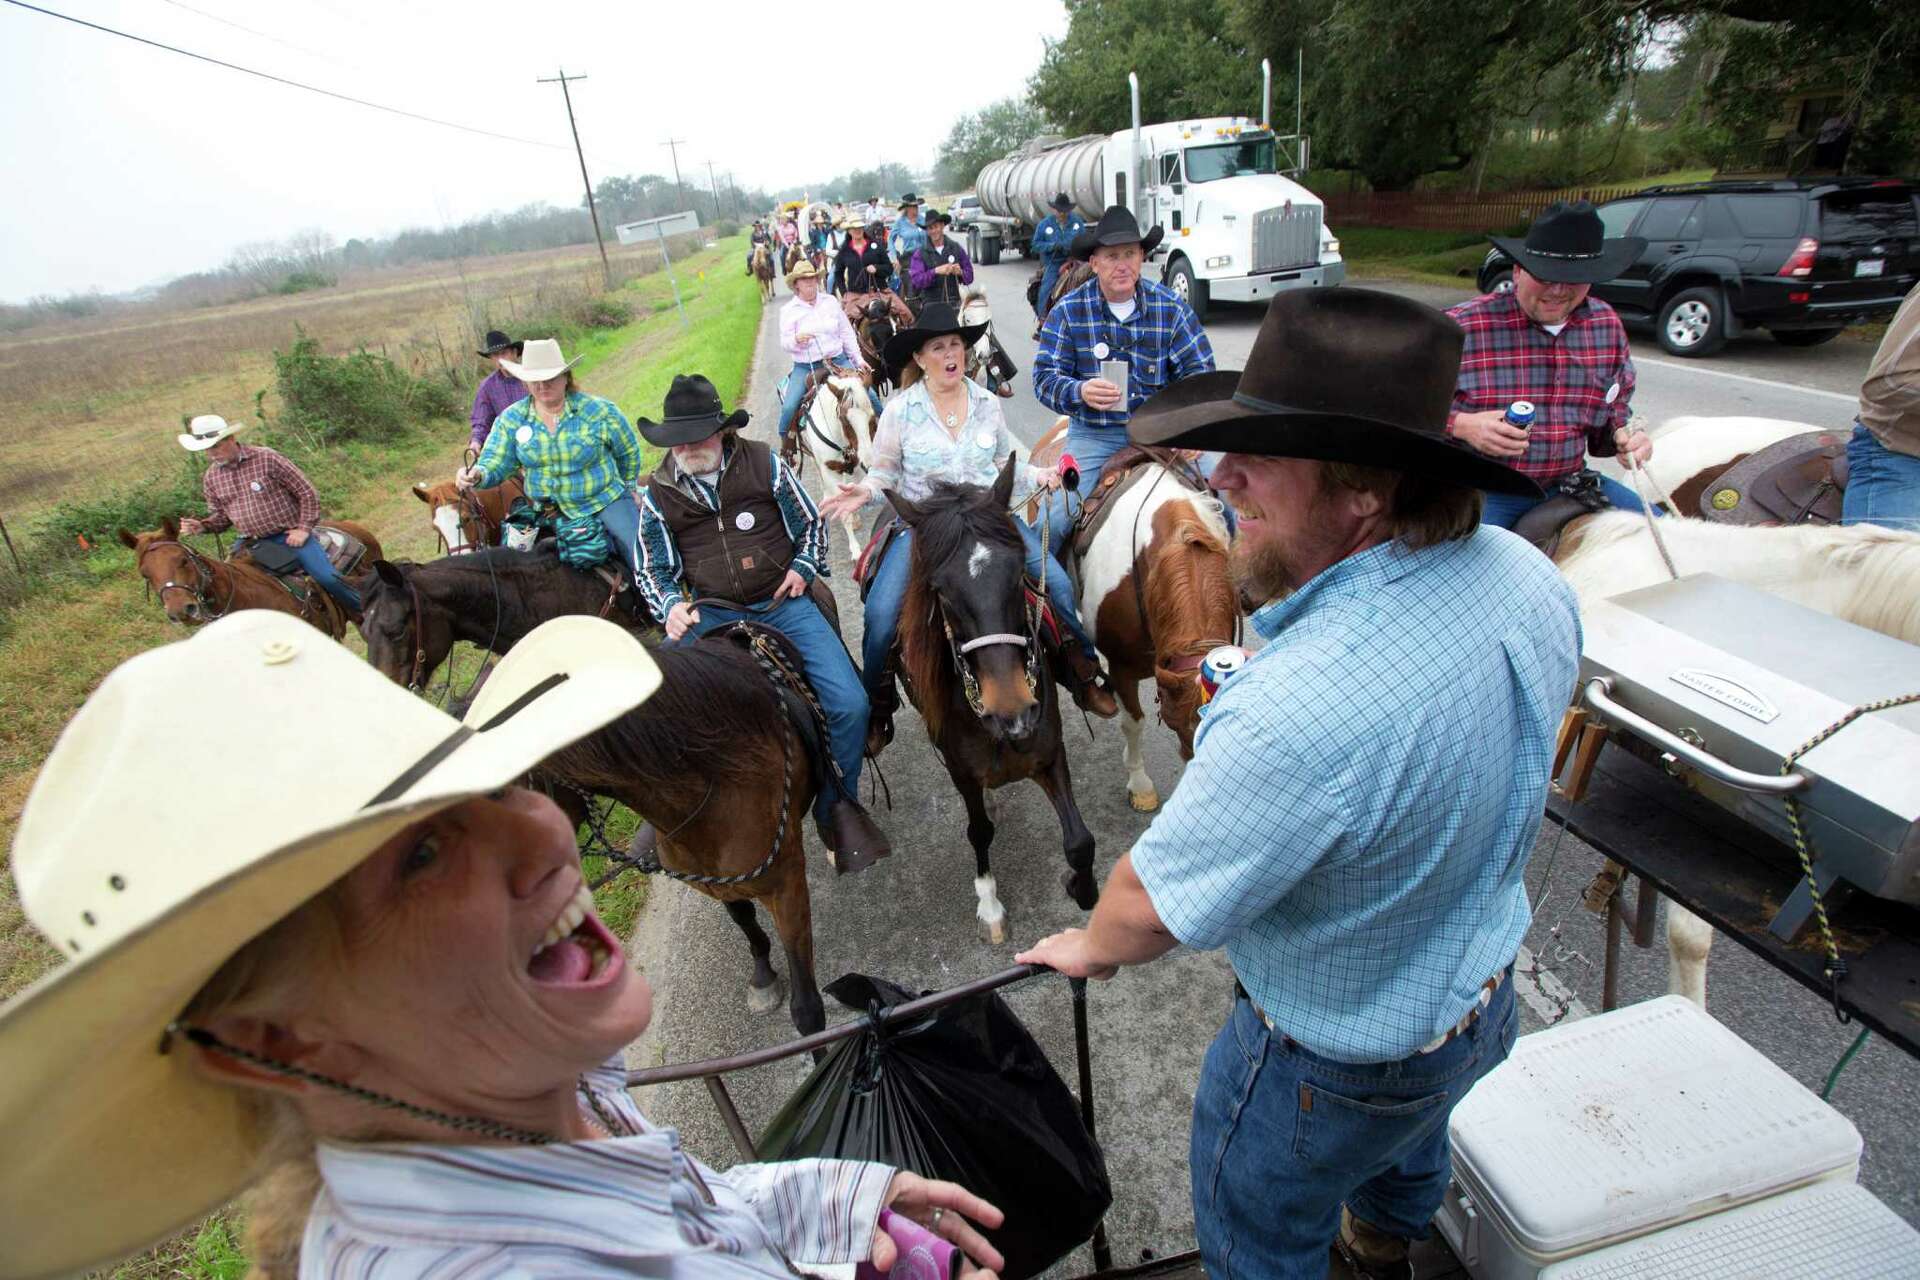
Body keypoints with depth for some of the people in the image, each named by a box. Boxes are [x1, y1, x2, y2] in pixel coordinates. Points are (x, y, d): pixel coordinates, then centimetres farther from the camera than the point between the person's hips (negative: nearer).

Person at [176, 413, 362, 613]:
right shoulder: (211, 477, 6)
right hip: (249, 542, 5)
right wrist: (201, 526, -3)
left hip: (289, 535, -5)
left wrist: (304, 529, -9)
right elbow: (220, 516, 18)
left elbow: (306, 493, -6)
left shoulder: (266, 458, -9)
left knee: (328, 578, -19)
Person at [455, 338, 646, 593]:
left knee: (644, 564, -11)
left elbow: (628, 453, 4)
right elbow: (495, 462, -4)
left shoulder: (598, 411, -9)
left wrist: (625, 489, 11)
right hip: (548, 511, 3)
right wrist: (477, 476, -27)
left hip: (605, 502, -3)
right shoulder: (511, 419, -2)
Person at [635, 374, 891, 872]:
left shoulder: (763, 464, 1)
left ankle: (837, 805, 12)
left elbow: (809, 520, 13)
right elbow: (654, 570, 10)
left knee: (849, 705, -14)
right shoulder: (658, 495, 3)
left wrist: (803, 567, -4)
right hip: (709, 614, 1)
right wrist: (671, 607, -11)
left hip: (783, 602, 0)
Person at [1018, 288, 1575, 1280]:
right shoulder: (1528, 577, -18)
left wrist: (1092, 945, -7)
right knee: (1410, 1143, 40)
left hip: (1329, 1065, -8)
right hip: (1484, 994, 8)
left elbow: (1155, 908, -30)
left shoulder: (1300, 710, -46)